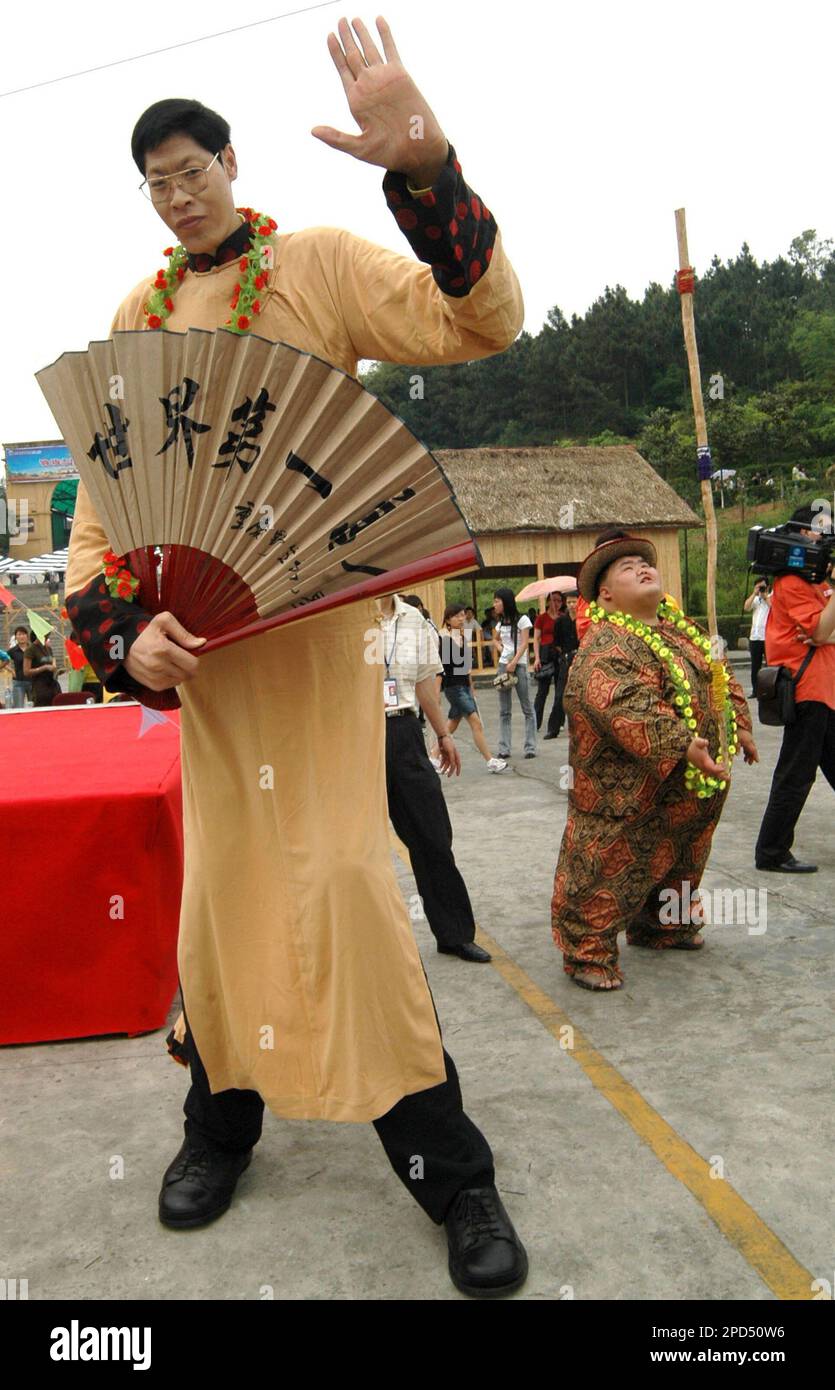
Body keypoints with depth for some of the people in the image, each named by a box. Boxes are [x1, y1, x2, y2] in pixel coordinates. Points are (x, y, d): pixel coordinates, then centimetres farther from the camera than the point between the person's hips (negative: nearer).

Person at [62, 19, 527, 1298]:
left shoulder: (317, 264, 3)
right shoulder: (141, 316, 13)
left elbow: (483, 325, -10)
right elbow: (104, 488, 5)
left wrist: (422, 166, -24)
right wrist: (120, 629, -12)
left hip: (315, 616, -4)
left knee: (340, 870, -8)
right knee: (220, 874, 10)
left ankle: (448, 1169, 9)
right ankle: (222, 1119, 32)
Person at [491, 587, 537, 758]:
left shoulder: (522, 619, -5)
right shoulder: (500, 622, 13)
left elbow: (524, 643, -11)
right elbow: (495, 640, 28)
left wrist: (514, 663, -19)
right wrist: (501, 649, 7)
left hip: (519, 665, -6)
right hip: (504, 664, 6)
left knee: (527, 708, -2)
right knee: (504, 711, 5)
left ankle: (530, 747, -1)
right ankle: (504, 749, 7)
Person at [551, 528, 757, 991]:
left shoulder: (680, 628, 10)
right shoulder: (605, 646, -22)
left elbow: (721, 676, 22)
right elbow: (627, 708, -35)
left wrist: (739, 725, 19)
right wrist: (680, 743, -39)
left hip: (693, 788, 9)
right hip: (629, 792, -9)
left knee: (679, 863, 25)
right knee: (609, 872, -2)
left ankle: (661, 927, 45)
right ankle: (588, 953, 13)